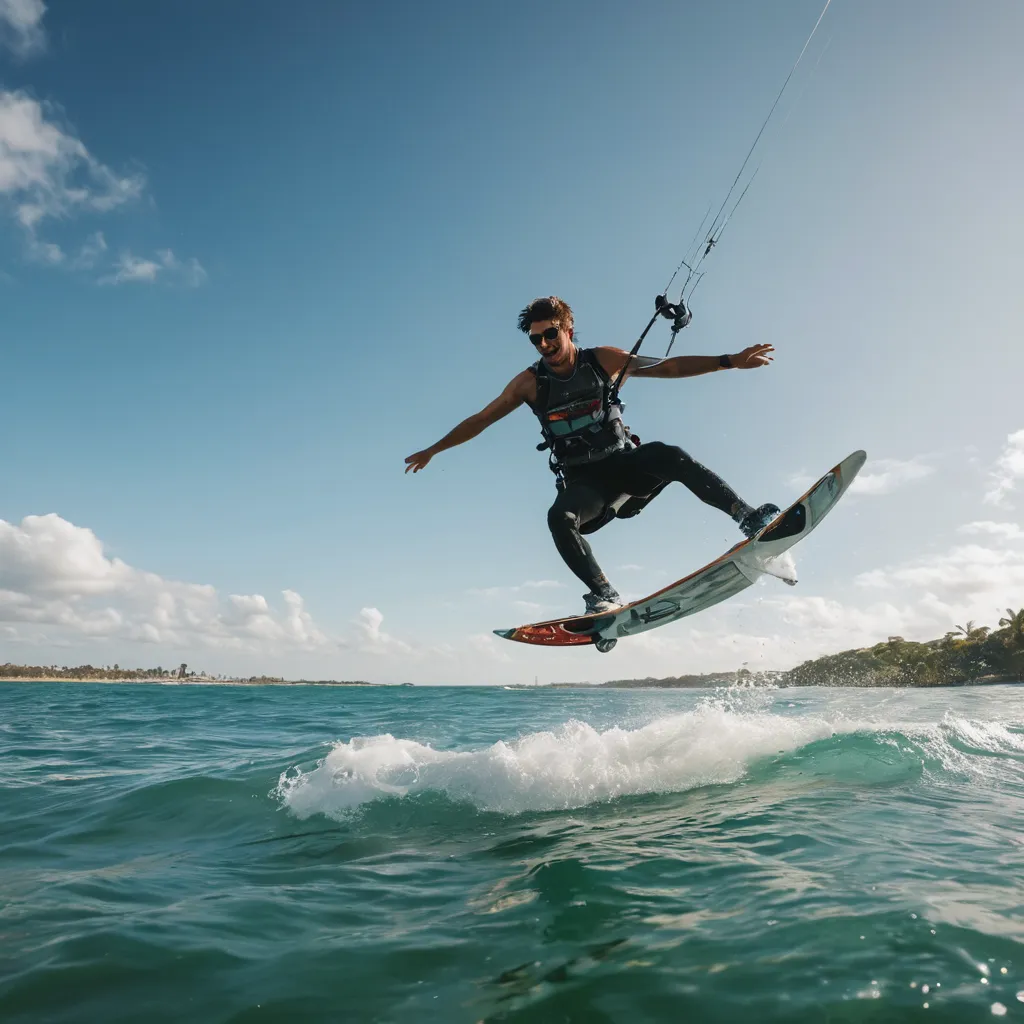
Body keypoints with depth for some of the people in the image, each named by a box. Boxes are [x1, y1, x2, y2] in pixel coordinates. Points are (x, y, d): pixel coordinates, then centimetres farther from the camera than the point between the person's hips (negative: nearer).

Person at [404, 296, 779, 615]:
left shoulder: (604, 360, -2)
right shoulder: (530, 382, -1)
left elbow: (669, 367, -3)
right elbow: (480, 419, 8)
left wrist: (730, 361, -11)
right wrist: (432, 450, 13)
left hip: (626, 463, 0)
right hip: (582, 481, 0)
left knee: (668, 455, -31)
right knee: (559, 517, -32)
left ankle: (748, 517, -28)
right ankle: (603, 594, -27)